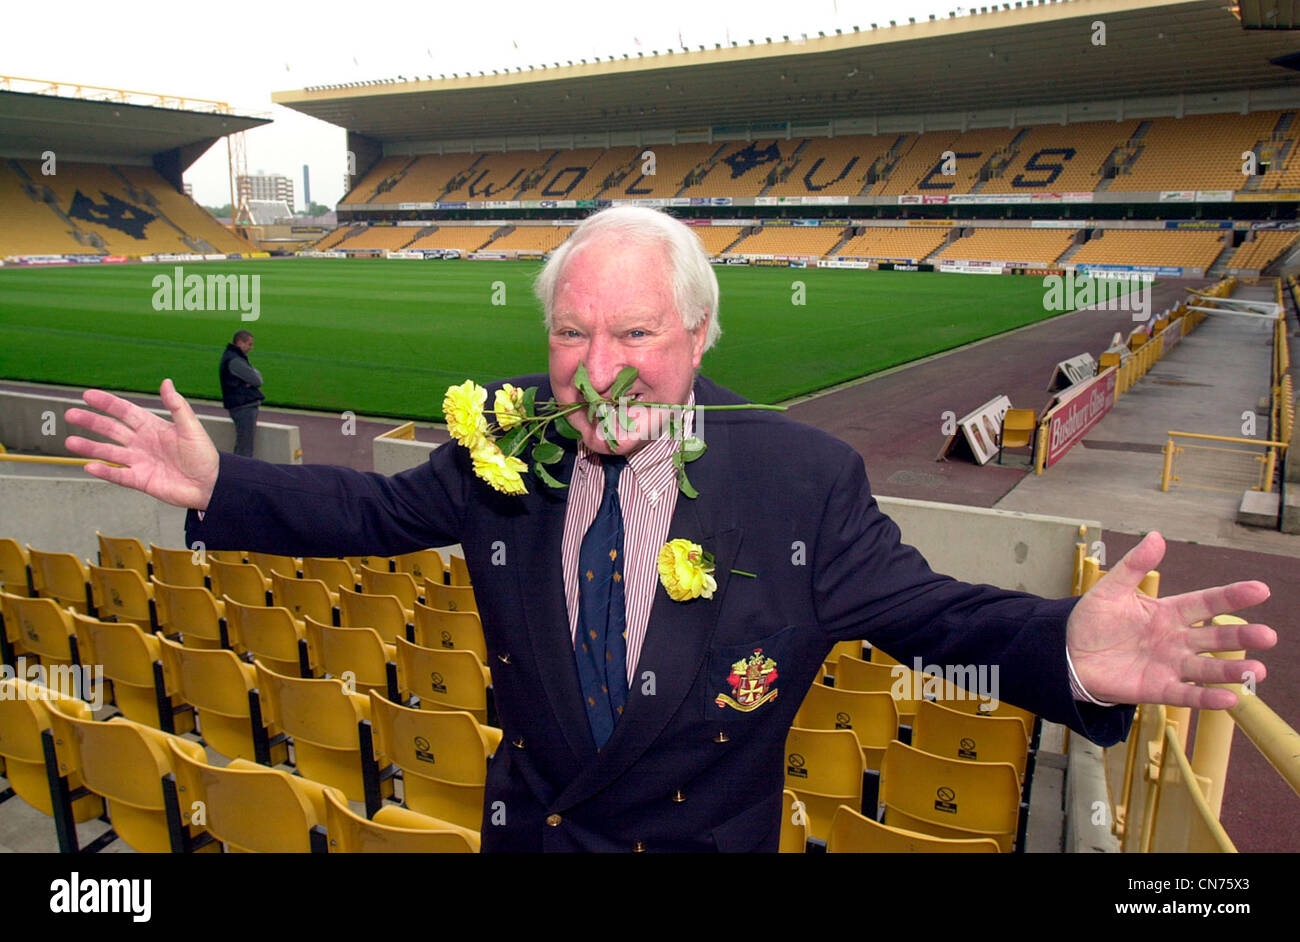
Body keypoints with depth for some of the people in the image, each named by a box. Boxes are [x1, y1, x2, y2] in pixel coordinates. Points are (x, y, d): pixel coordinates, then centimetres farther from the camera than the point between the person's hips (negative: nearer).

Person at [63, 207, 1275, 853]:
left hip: (704, 836, -2)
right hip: (526, 822, 3)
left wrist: (1066, 651, -38)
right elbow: (373, 509, 0)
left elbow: (926, 606, -18)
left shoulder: (805, 480, -21)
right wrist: (216, 484, -11)